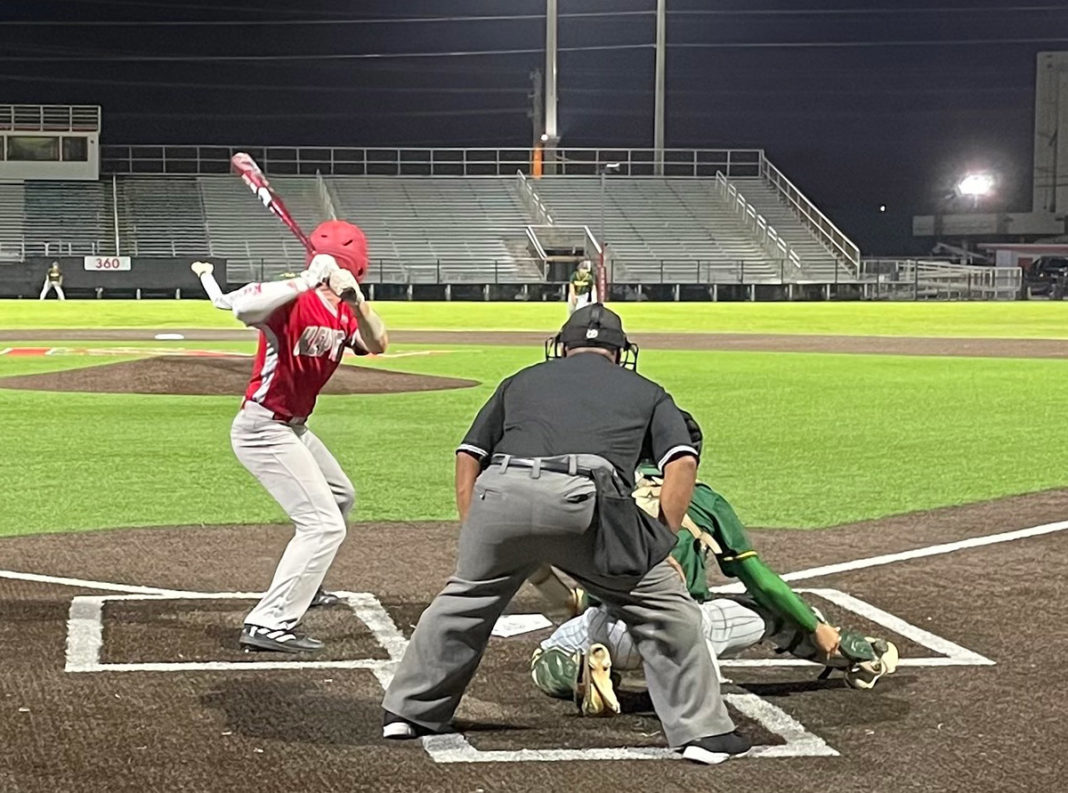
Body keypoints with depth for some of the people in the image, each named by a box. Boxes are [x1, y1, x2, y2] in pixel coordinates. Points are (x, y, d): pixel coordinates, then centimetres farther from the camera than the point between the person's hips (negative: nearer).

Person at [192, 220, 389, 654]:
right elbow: (242, 307, -42)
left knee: (340, 496, 31)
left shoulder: (344, 312, 4)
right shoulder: (293, 301, -21)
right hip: (263, 429, -10)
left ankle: (301, 584, 47)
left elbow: (377, 344, -15)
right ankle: (270, 624, -19)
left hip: (294, 428, 10)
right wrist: (307, 282, -46)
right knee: (324, 523, -16)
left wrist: (356, 302, -32)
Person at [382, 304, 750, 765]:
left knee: (465, 598, 26)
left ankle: (408, 712, 35)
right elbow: (682, 462, 12)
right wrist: (662, 545, 13)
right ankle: (701, 731, 11)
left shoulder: (522, 380, 34)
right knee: (663, 607, 13)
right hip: (587, 502, -2)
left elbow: (469, 456, 26)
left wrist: (473, 536, 25)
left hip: (502, 491, 3)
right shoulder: (645, 392, 29)